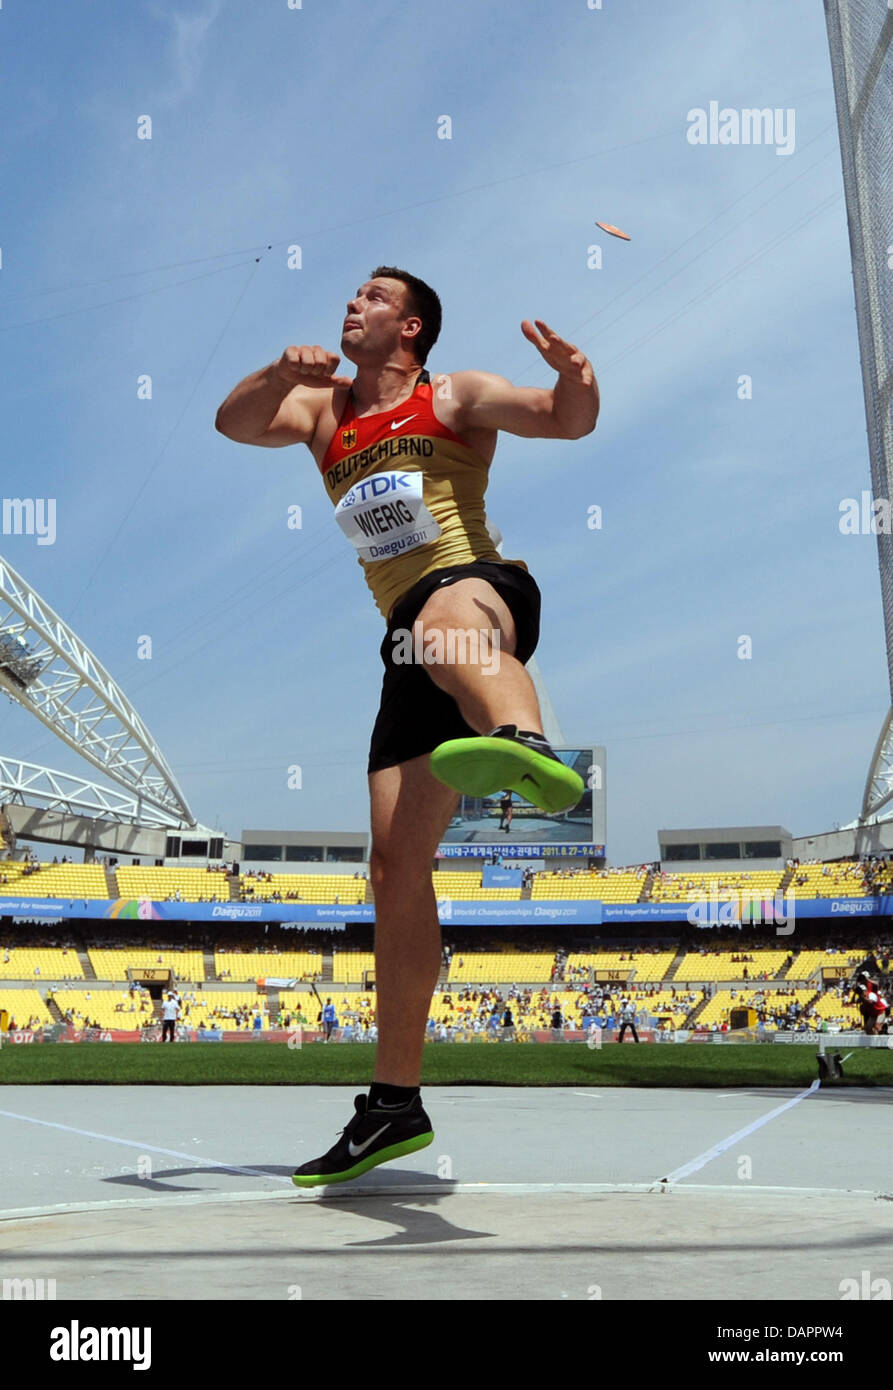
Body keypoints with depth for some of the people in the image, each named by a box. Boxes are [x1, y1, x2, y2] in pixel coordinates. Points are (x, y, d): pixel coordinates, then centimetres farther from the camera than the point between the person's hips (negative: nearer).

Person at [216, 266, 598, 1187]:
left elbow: (568, 421, 0)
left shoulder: (454, 398, 13)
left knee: (446, 616, -44)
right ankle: (394, 1101, 9)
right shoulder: (324, 412, 25)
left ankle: (527, 746, -79)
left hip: (480, 586, -5)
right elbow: (234, 423, 8)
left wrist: (575, 376, -23)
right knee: (396, 862, 1)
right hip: (410, 642, 5)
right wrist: (284, 372, -12)